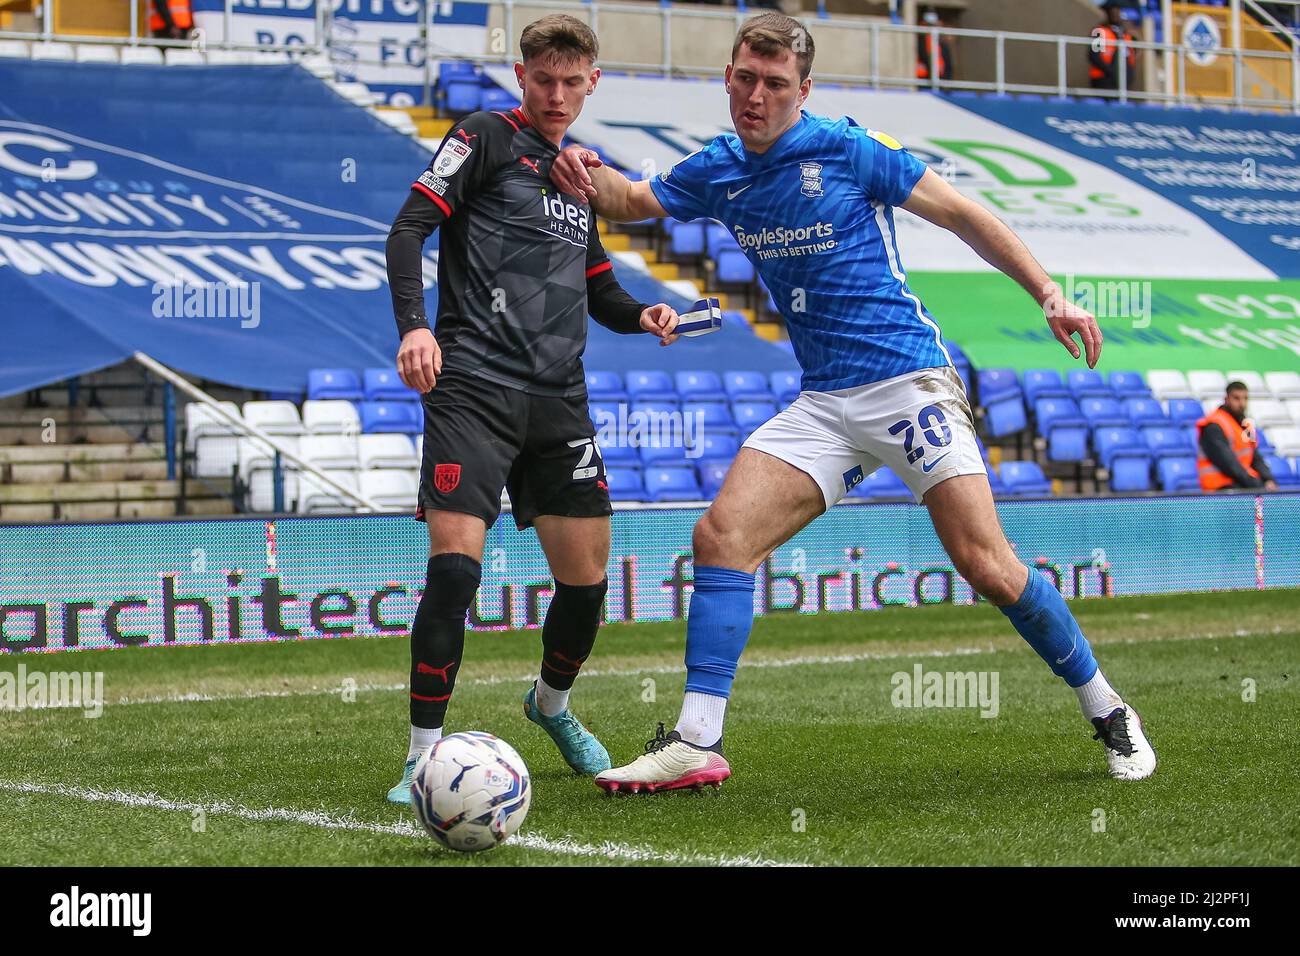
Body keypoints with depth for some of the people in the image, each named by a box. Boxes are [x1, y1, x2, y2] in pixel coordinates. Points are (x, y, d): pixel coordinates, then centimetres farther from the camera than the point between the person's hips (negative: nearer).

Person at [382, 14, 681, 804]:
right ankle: (425, 754, -7)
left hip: (559, 398, 6)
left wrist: (639, 316, 6)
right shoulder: (486, 139, 1)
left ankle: (552, 704, 36)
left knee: (587, 578, 6)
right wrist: (415, 325, -25)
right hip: (475, 388, -6)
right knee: (455, 565, -18)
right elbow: (410, 228, -9)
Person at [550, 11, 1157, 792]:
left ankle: (1107, 712, 7)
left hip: (909, 382, -5)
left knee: (986, 564, -13)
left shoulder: (850, 148, -7)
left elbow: (964, 216, -2)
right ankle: (697, 744, -10)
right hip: (824, 404, 5)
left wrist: (1050, 295, -8)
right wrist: (589, 172, -2)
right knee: (721, 536, -13)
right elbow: (631, 200, 22)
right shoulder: (719, 172, 9)